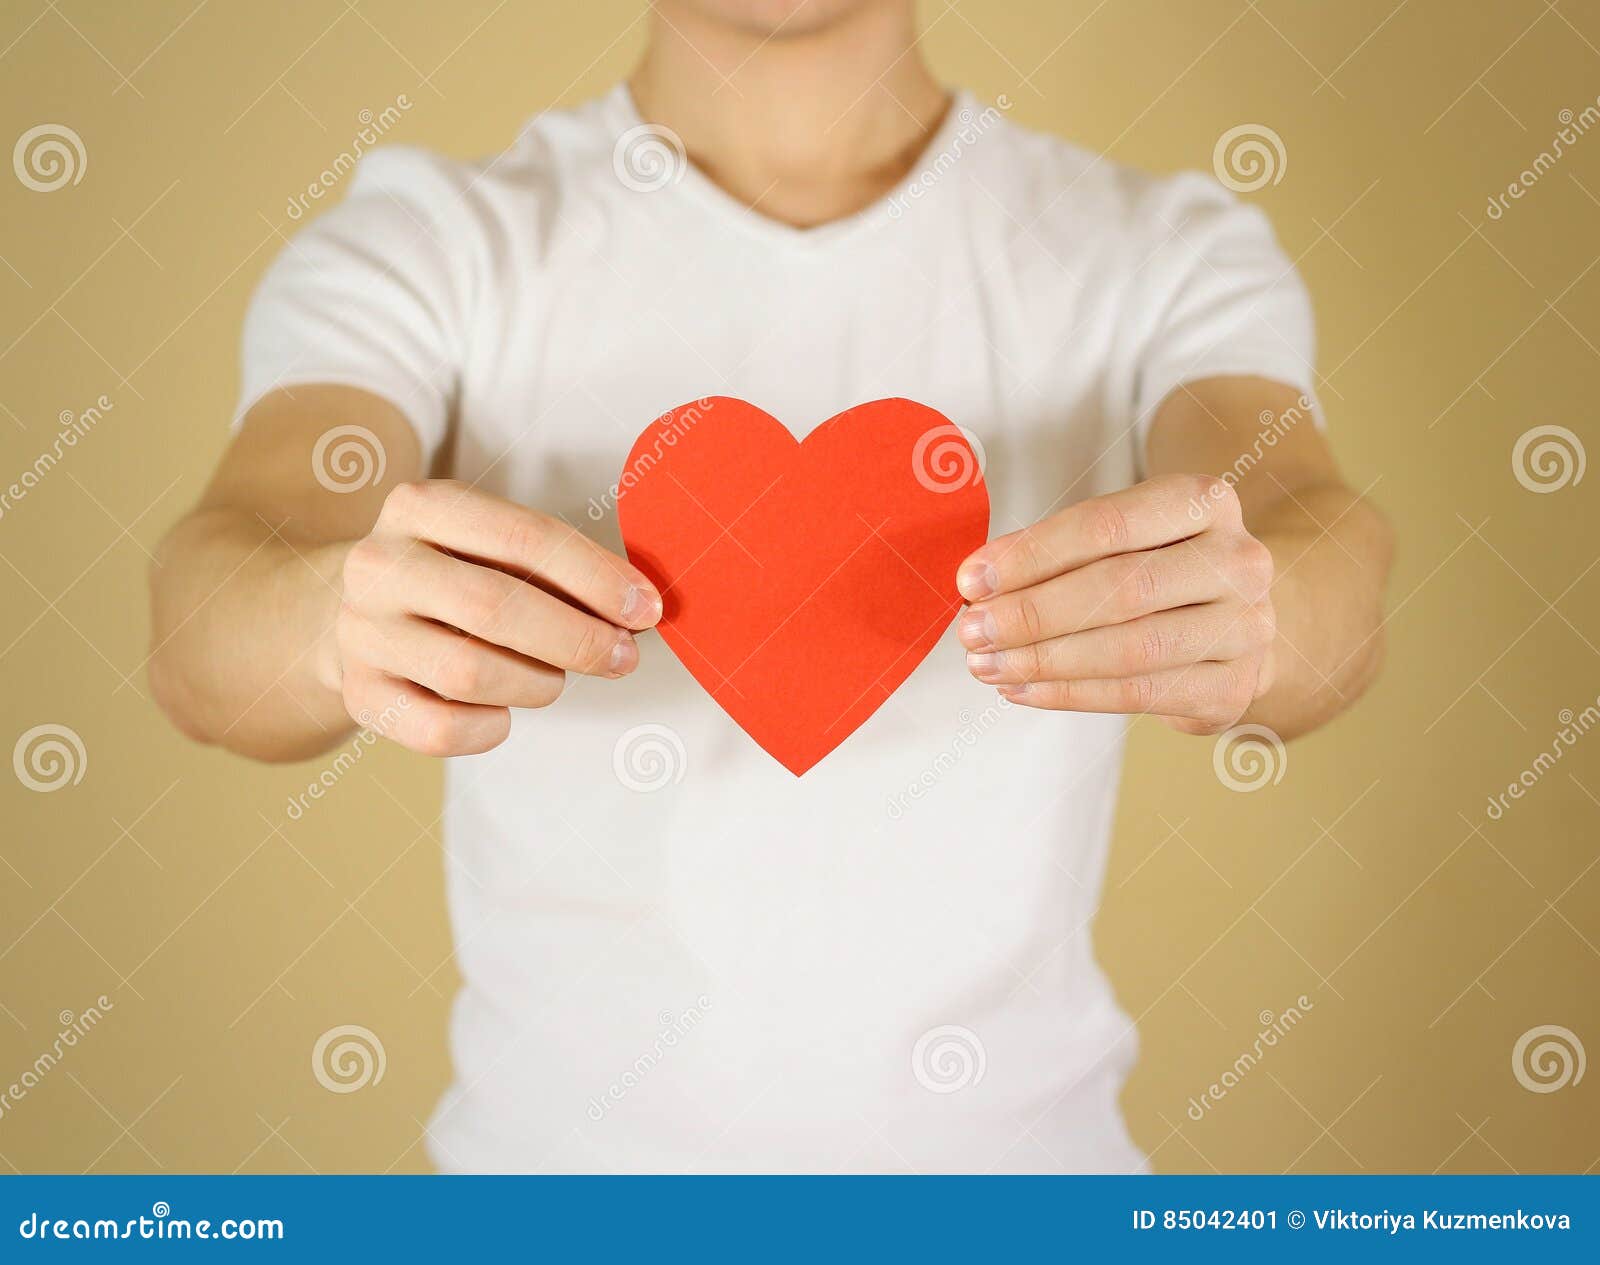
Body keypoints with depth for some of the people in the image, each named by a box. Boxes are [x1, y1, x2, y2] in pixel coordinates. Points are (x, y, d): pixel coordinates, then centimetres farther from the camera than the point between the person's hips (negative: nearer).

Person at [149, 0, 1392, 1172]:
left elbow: (1328, 566, -21)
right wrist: (338, 621, -43)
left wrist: (1256, 617, -43)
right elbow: (203, 634, -21)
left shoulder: (1161, 257, -5)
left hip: (1011, 1133, 1)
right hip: (559, 1135, 0)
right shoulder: (429, 251, -8)